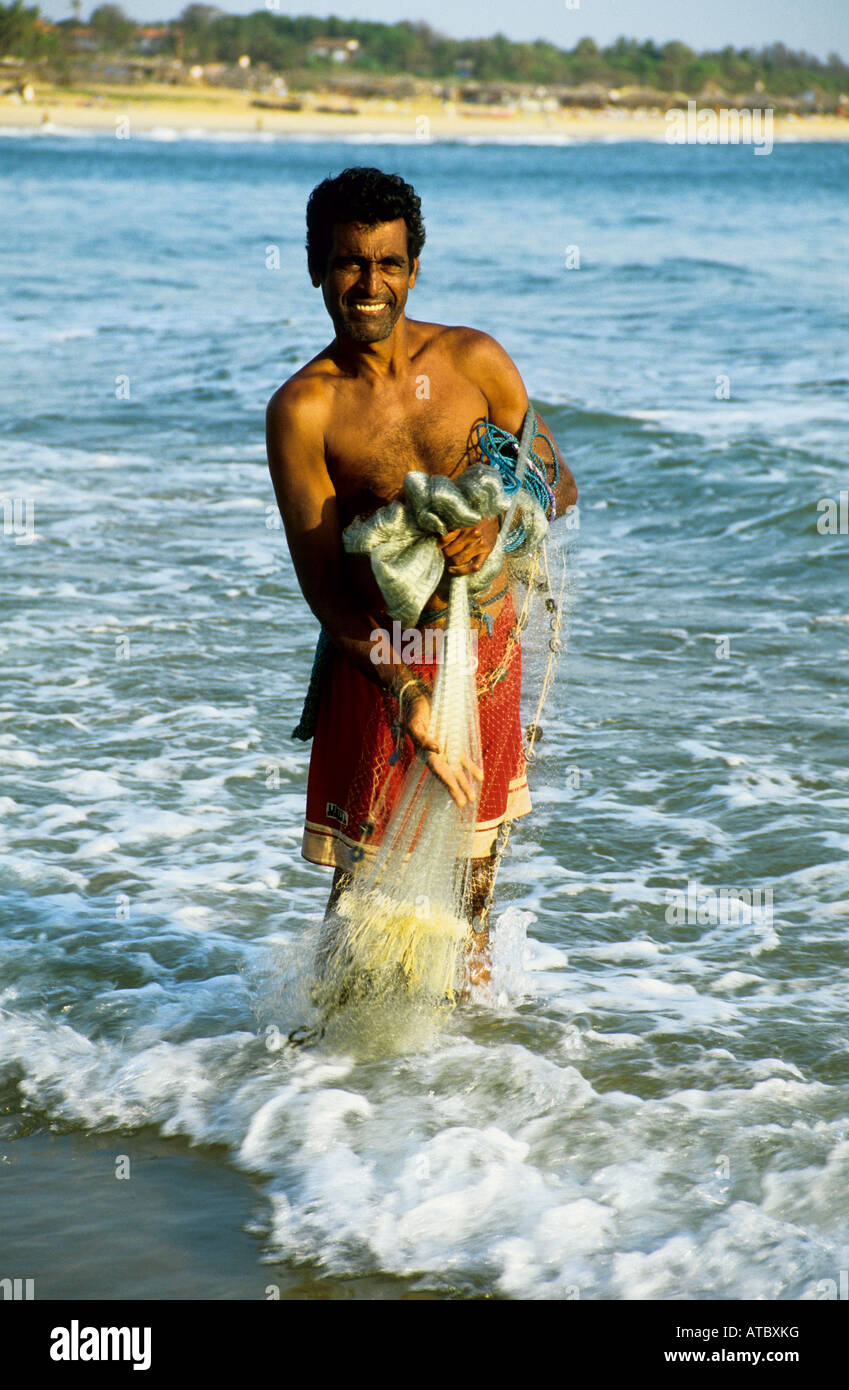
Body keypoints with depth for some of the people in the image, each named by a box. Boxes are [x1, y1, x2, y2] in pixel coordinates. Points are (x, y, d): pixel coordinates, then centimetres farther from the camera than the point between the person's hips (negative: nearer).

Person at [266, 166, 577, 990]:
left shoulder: (475, 360, -2)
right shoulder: (303, 410, -12)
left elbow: (557, 482, 5)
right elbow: (322, 582, -14)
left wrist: (496, 526, -20)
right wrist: (408, 698, -23)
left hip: (490, 636, 3)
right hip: (384, 647, -3)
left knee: (474, 849, 17)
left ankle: (471, 997, 38)